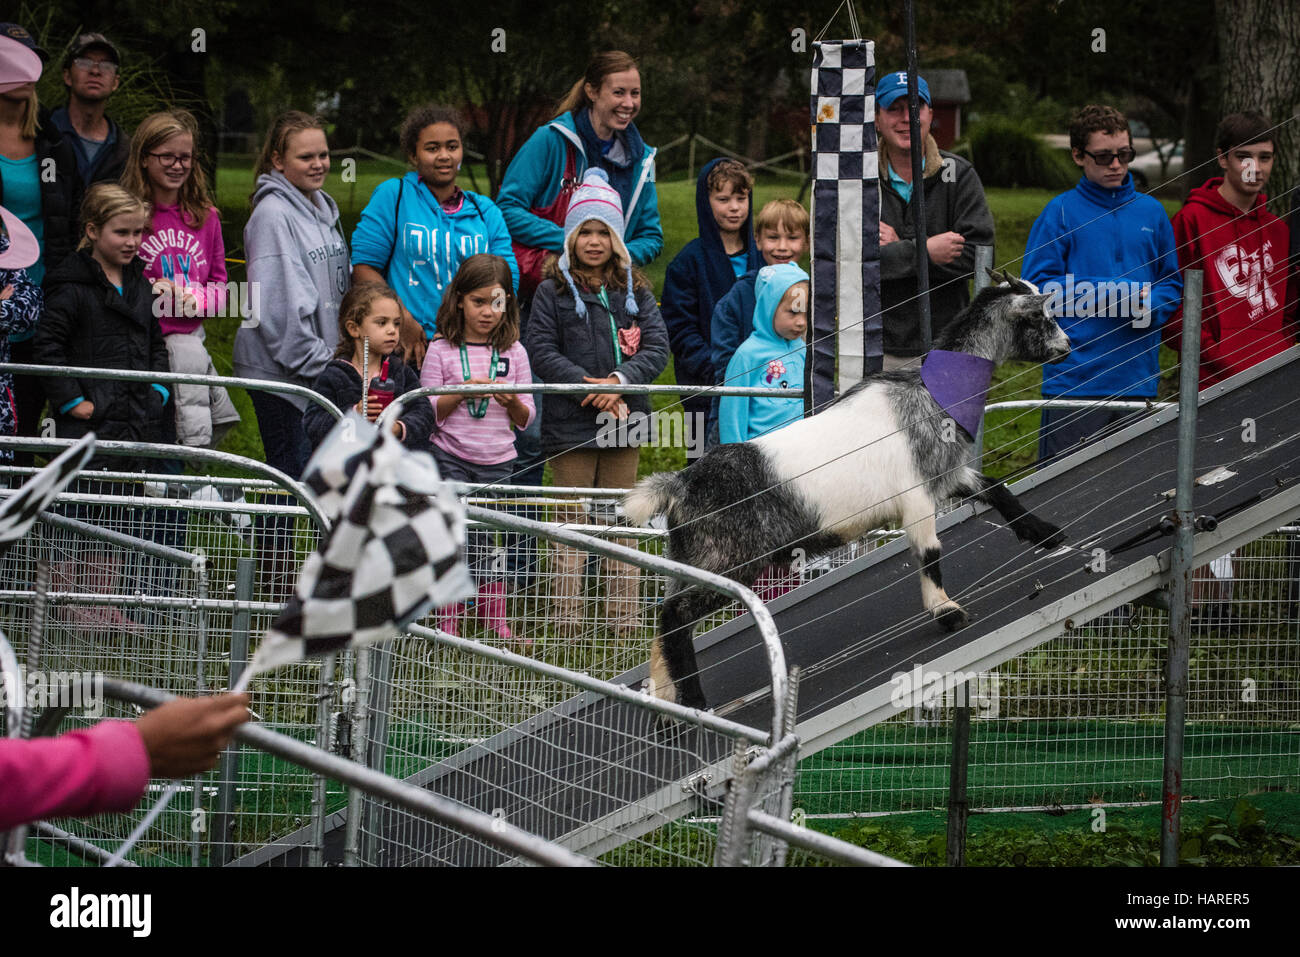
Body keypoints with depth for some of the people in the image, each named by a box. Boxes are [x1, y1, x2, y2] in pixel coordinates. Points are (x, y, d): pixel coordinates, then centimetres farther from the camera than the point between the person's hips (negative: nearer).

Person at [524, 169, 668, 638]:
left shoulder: (635, 291, 9)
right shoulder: (554, 291, 0)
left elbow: (657, 347, 1)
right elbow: (541, 349, -7)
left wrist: (621, 379, -16)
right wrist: (589, 386, -17)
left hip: (624, 420, 3)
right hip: (571, 421, -3)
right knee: (572, 520, 0)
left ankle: (625, 616, 11)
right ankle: (567, 618, 2)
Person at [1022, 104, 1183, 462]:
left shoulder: (1151, 212, 13)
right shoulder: (1061, 212, 0)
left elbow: (1172, 284, 21)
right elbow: (1036, 287, -7)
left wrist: (1151, 306, -4)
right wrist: (1115, 293, -12)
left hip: (1137, 379, 4)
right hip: (1073, 376, -4)